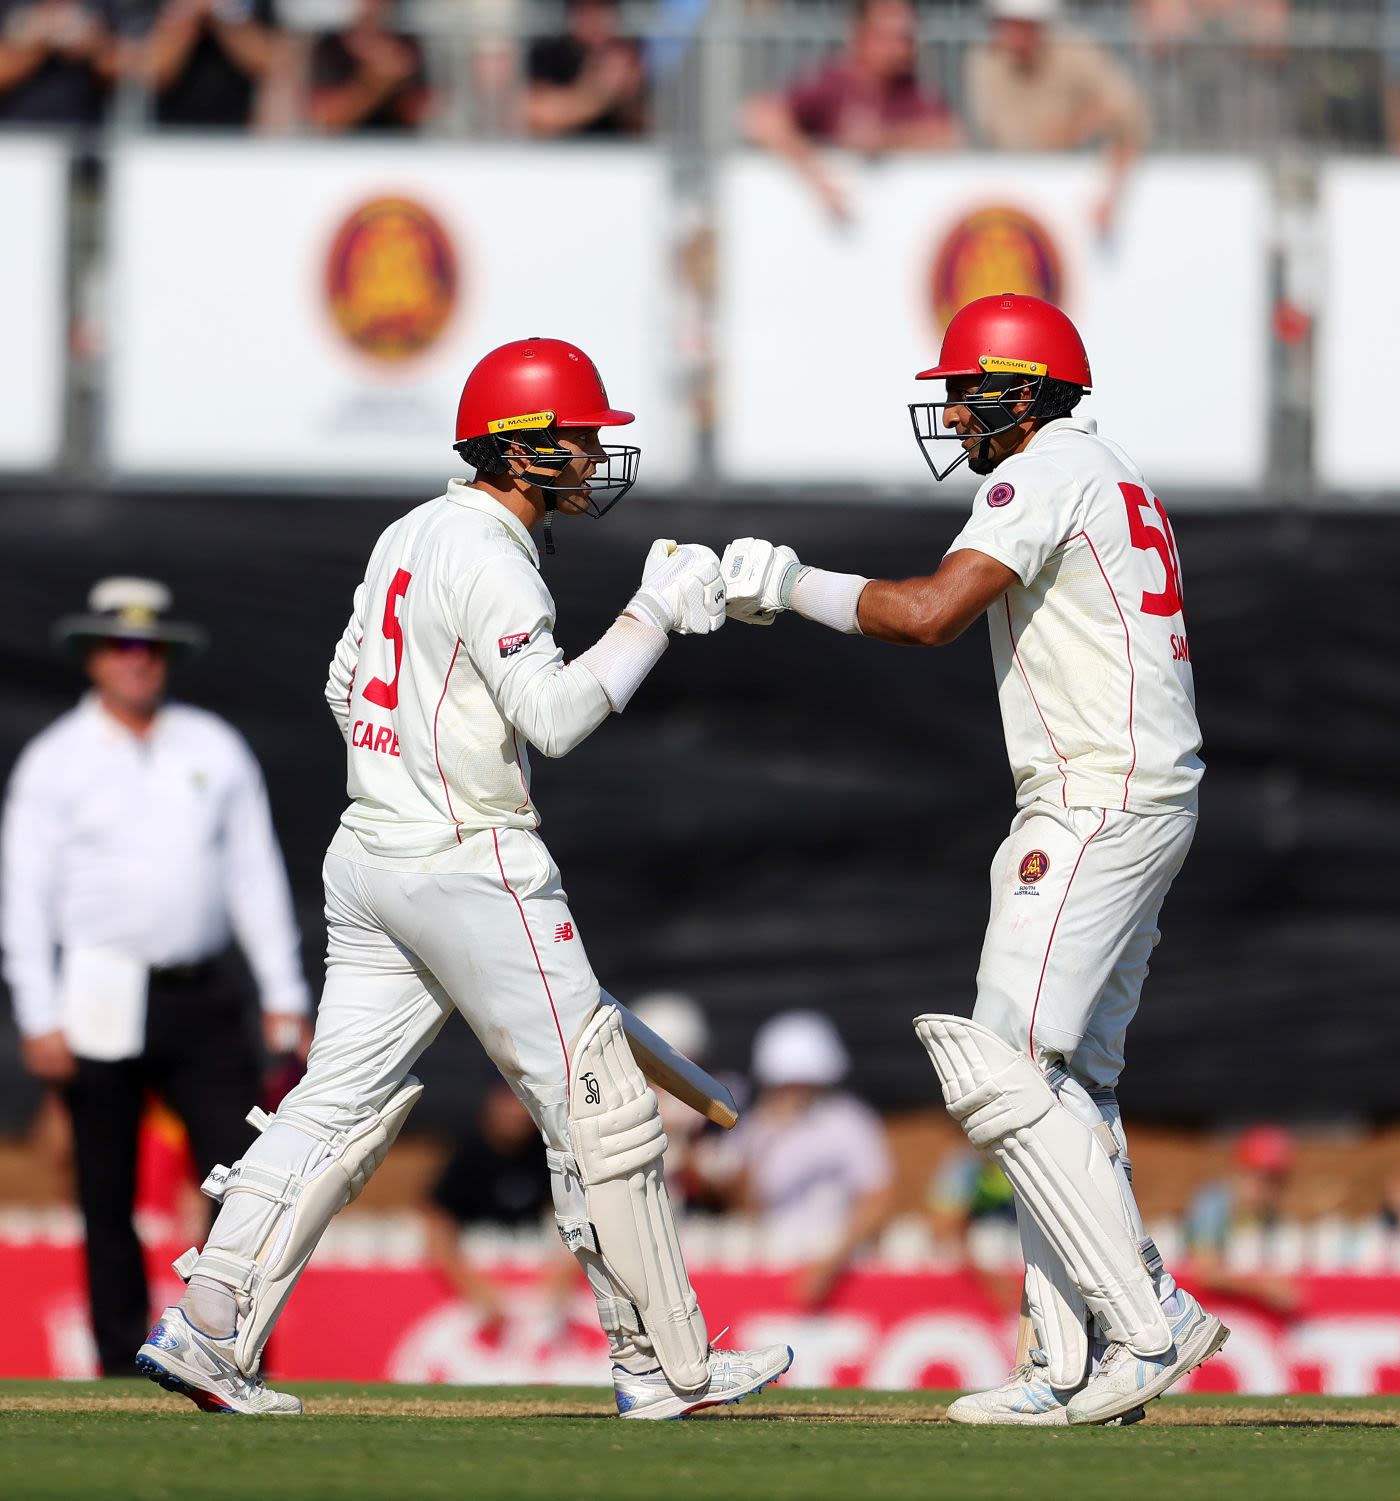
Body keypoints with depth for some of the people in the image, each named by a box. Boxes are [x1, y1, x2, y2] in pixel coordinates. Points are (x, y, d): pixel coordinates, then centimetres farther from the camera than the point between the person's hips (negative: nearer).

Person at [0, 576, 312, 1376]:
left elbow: (257, 874, 13)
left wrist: (285, 996, 8)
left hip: (204, 999, 2)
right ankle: (125, 1369, 7)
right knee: (108, 1196, 2)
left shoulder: (216, 749, 11)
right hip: (101, 1001, -2)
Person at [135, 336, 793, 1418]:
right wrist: (655, 614, -17)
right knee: (598, 1102, -2)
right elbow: (556, 714, -23)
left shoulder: (410, 535, 15)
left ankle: (206, 1327, -3)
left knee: (339, 1106, 7)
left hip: (366, 858, 9)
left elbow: (346, 687, 23)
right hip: (470, 870, -9)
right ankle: (665, 1364, 2)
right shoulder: (489, 558, -15)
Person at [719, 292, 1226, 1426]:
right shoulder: (1112, 480, 22)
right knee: (1065, 1082, 10)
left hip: (1100, 800, -11)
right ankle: (1075, 1366, 8)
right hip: (1147, 799, 11)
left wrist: (791, 585, -10)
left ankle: (1146, 1324, -16)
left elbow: (929, 613, -22)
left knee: (1002, 1070, -14)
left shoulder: (1046, 473, -10)